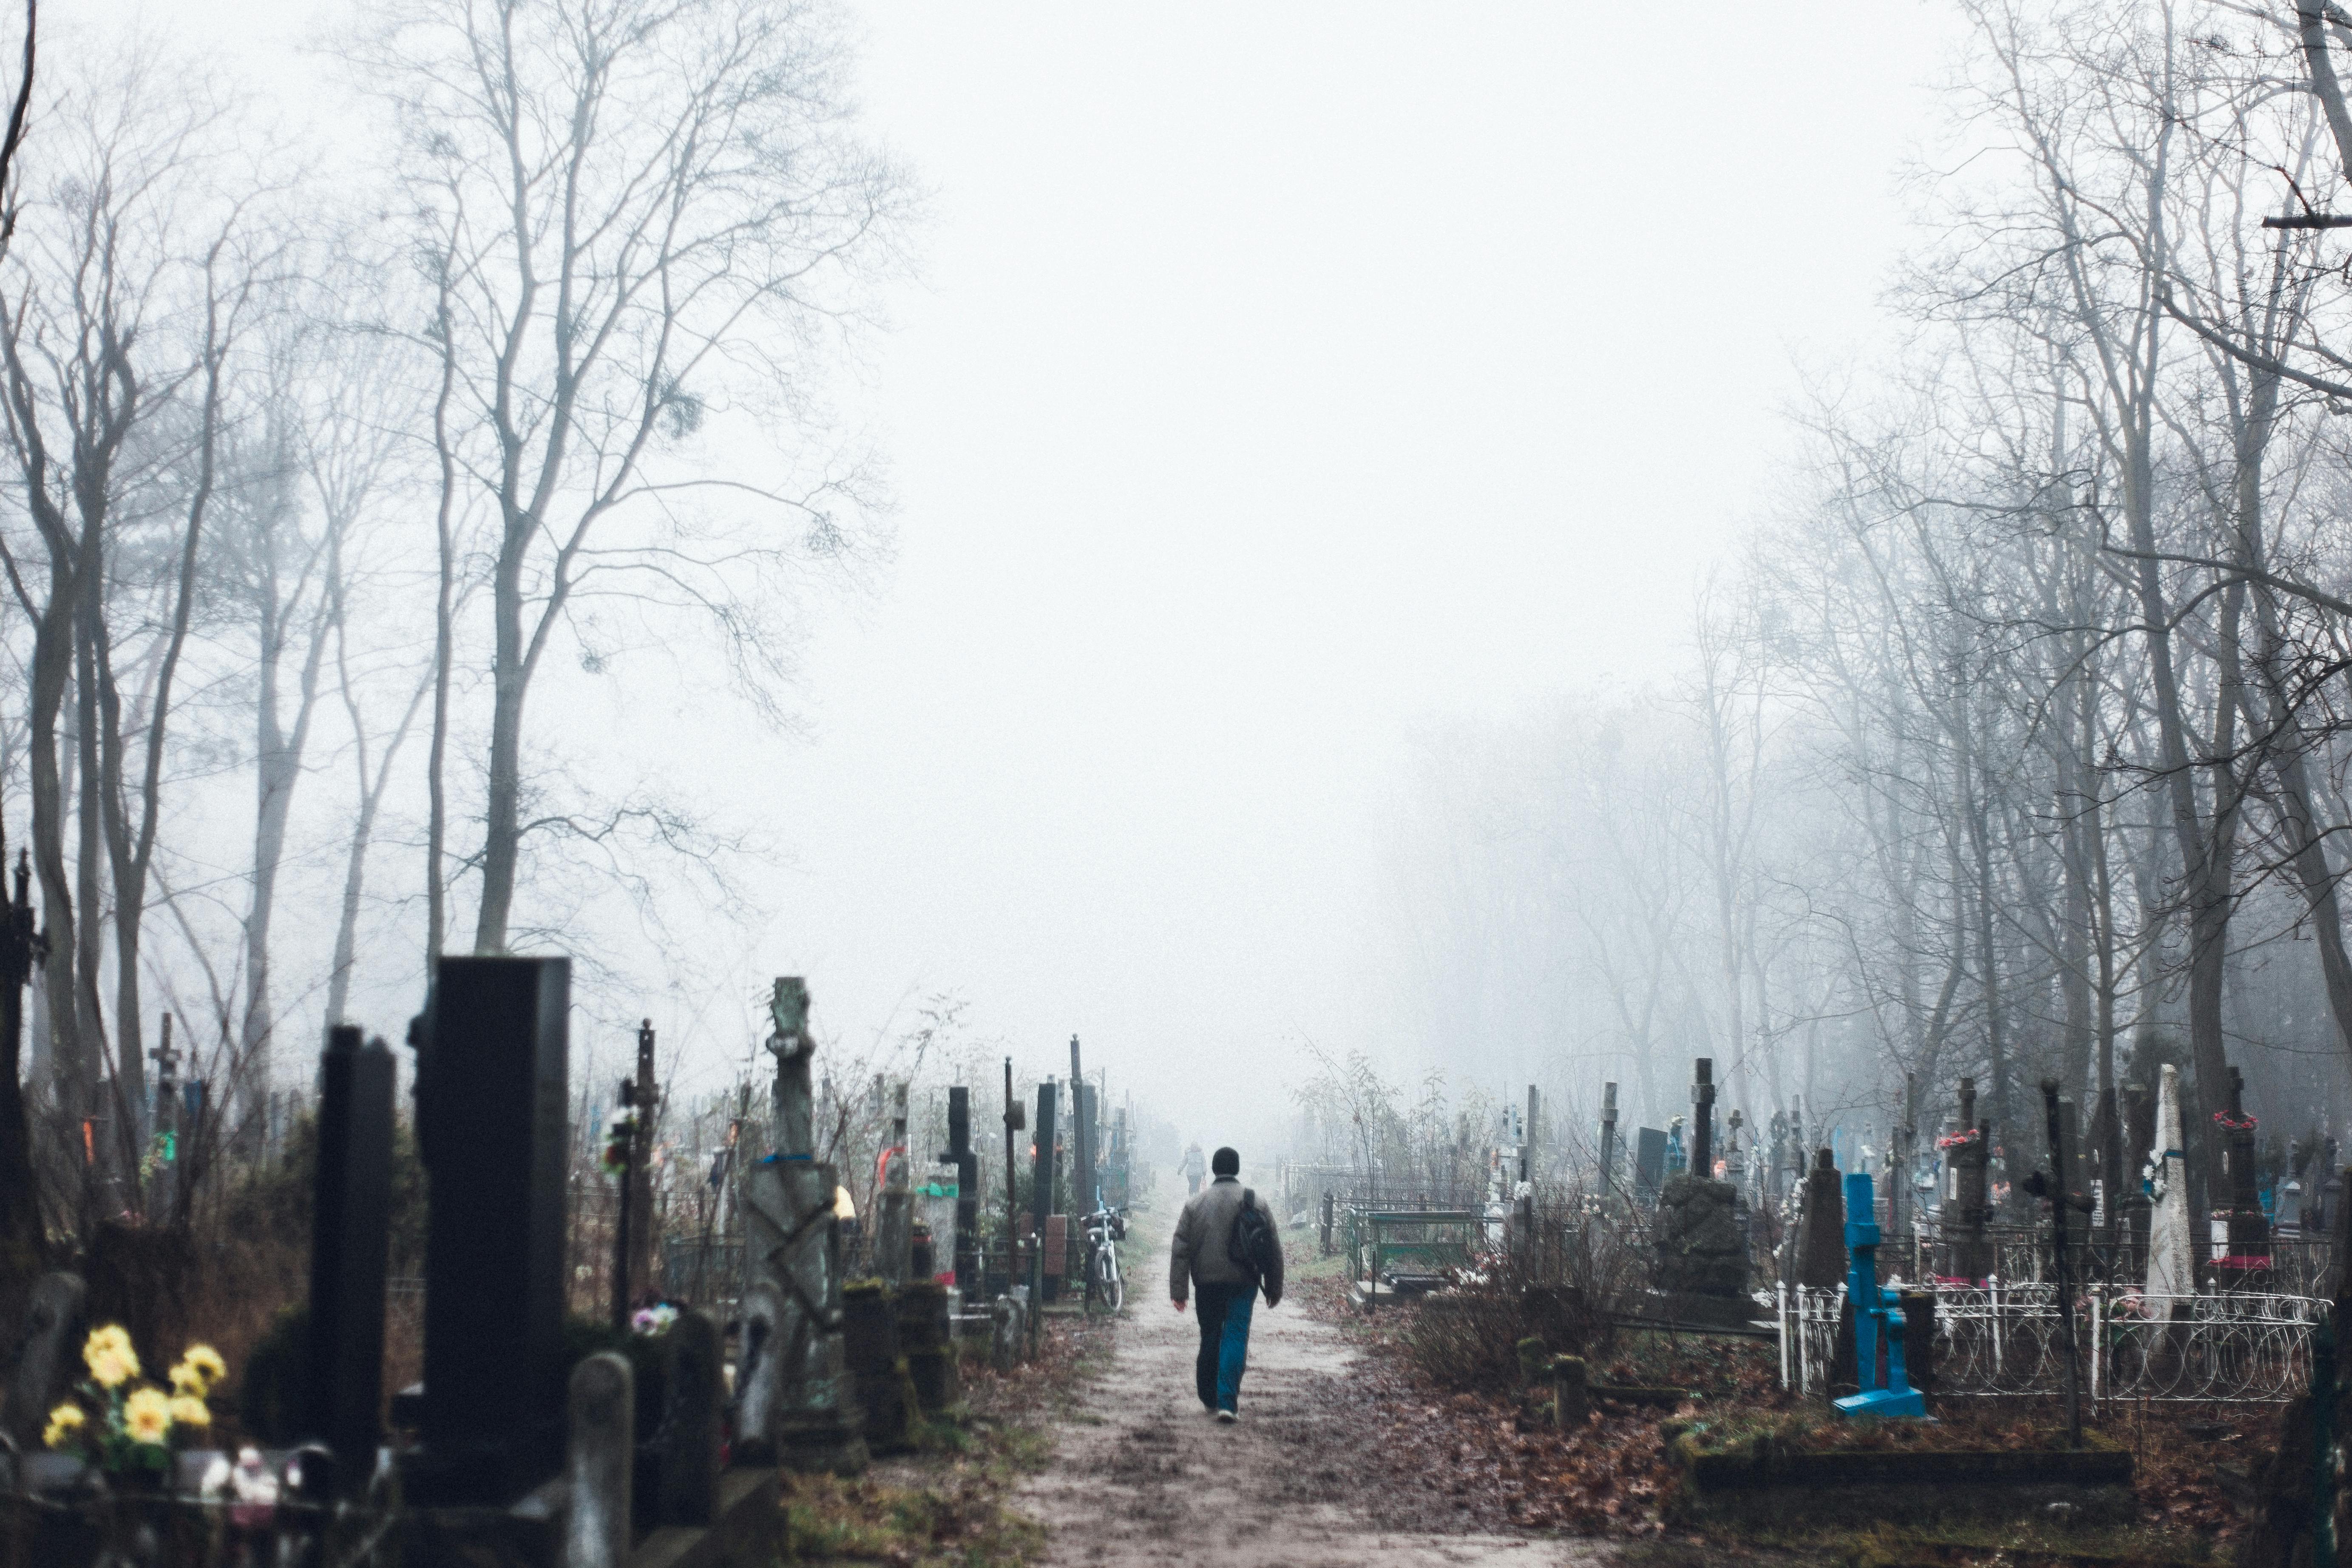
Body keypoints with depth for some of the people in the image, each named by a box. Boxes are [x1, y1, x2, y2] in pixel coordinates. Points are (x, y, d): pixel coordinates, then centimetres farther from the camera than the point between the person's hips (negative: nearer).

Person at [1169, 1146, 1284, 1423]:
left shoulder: (1196, 1202, 3)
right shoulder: (1254, 1201, 0)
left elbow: (1180, 1249, 0)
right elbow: (1273, 1249, 3)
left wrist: (1179, 1291, 1)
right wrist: (1274, 1288, 11)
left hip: (1207, 1283, 2)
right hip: (1243, 1282, -2)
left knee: (1210, 1338, 15)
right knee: (1235, 1338, -3)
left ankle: (1209, 1398, 23)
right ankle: (1227, 1402, -15)